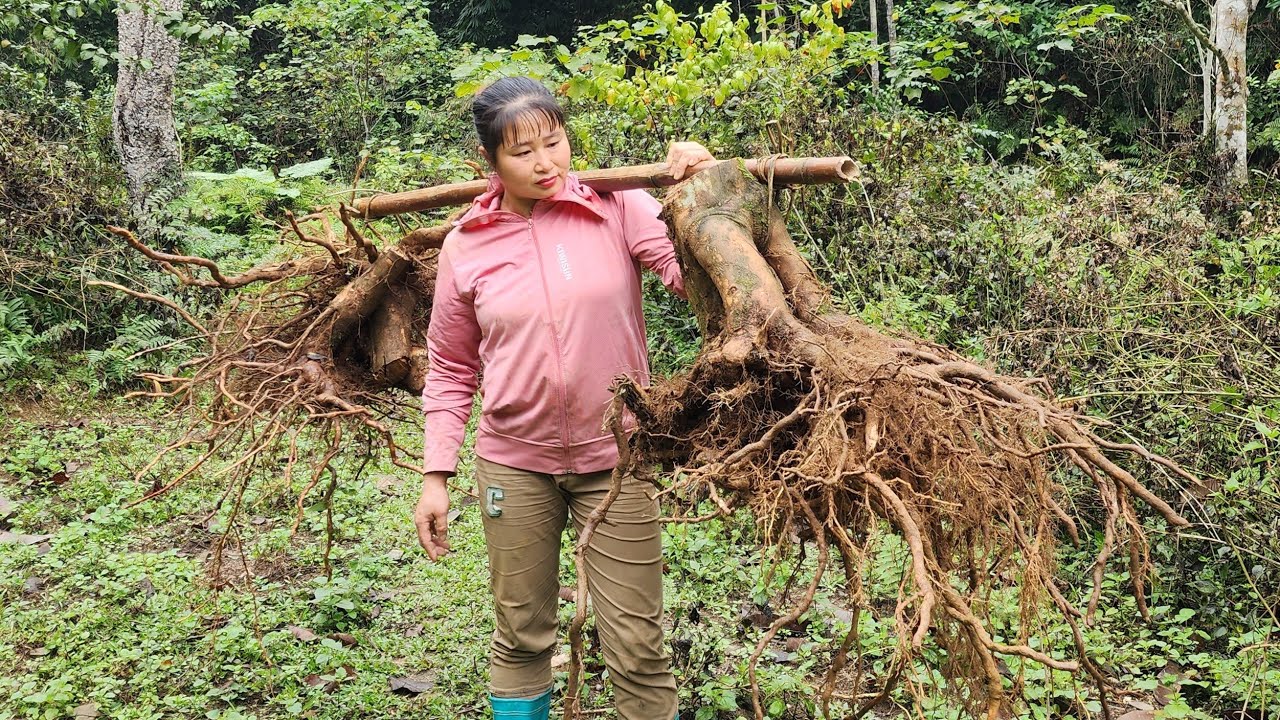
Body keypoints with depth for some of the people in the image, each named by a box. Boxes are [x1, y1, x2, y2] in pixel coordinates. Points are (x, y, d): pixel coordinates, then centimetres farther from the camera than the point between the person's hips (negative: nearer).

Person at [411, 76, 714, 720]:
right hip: (513, 465, 2)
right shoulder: (465, 246, 0)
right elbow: (451, 372, 6)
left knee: (638, 647, 4)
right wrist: (436, 476, 4)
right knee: (520, 639, 16)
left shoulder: (618, 209, -6)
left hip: (614, 458, -1)